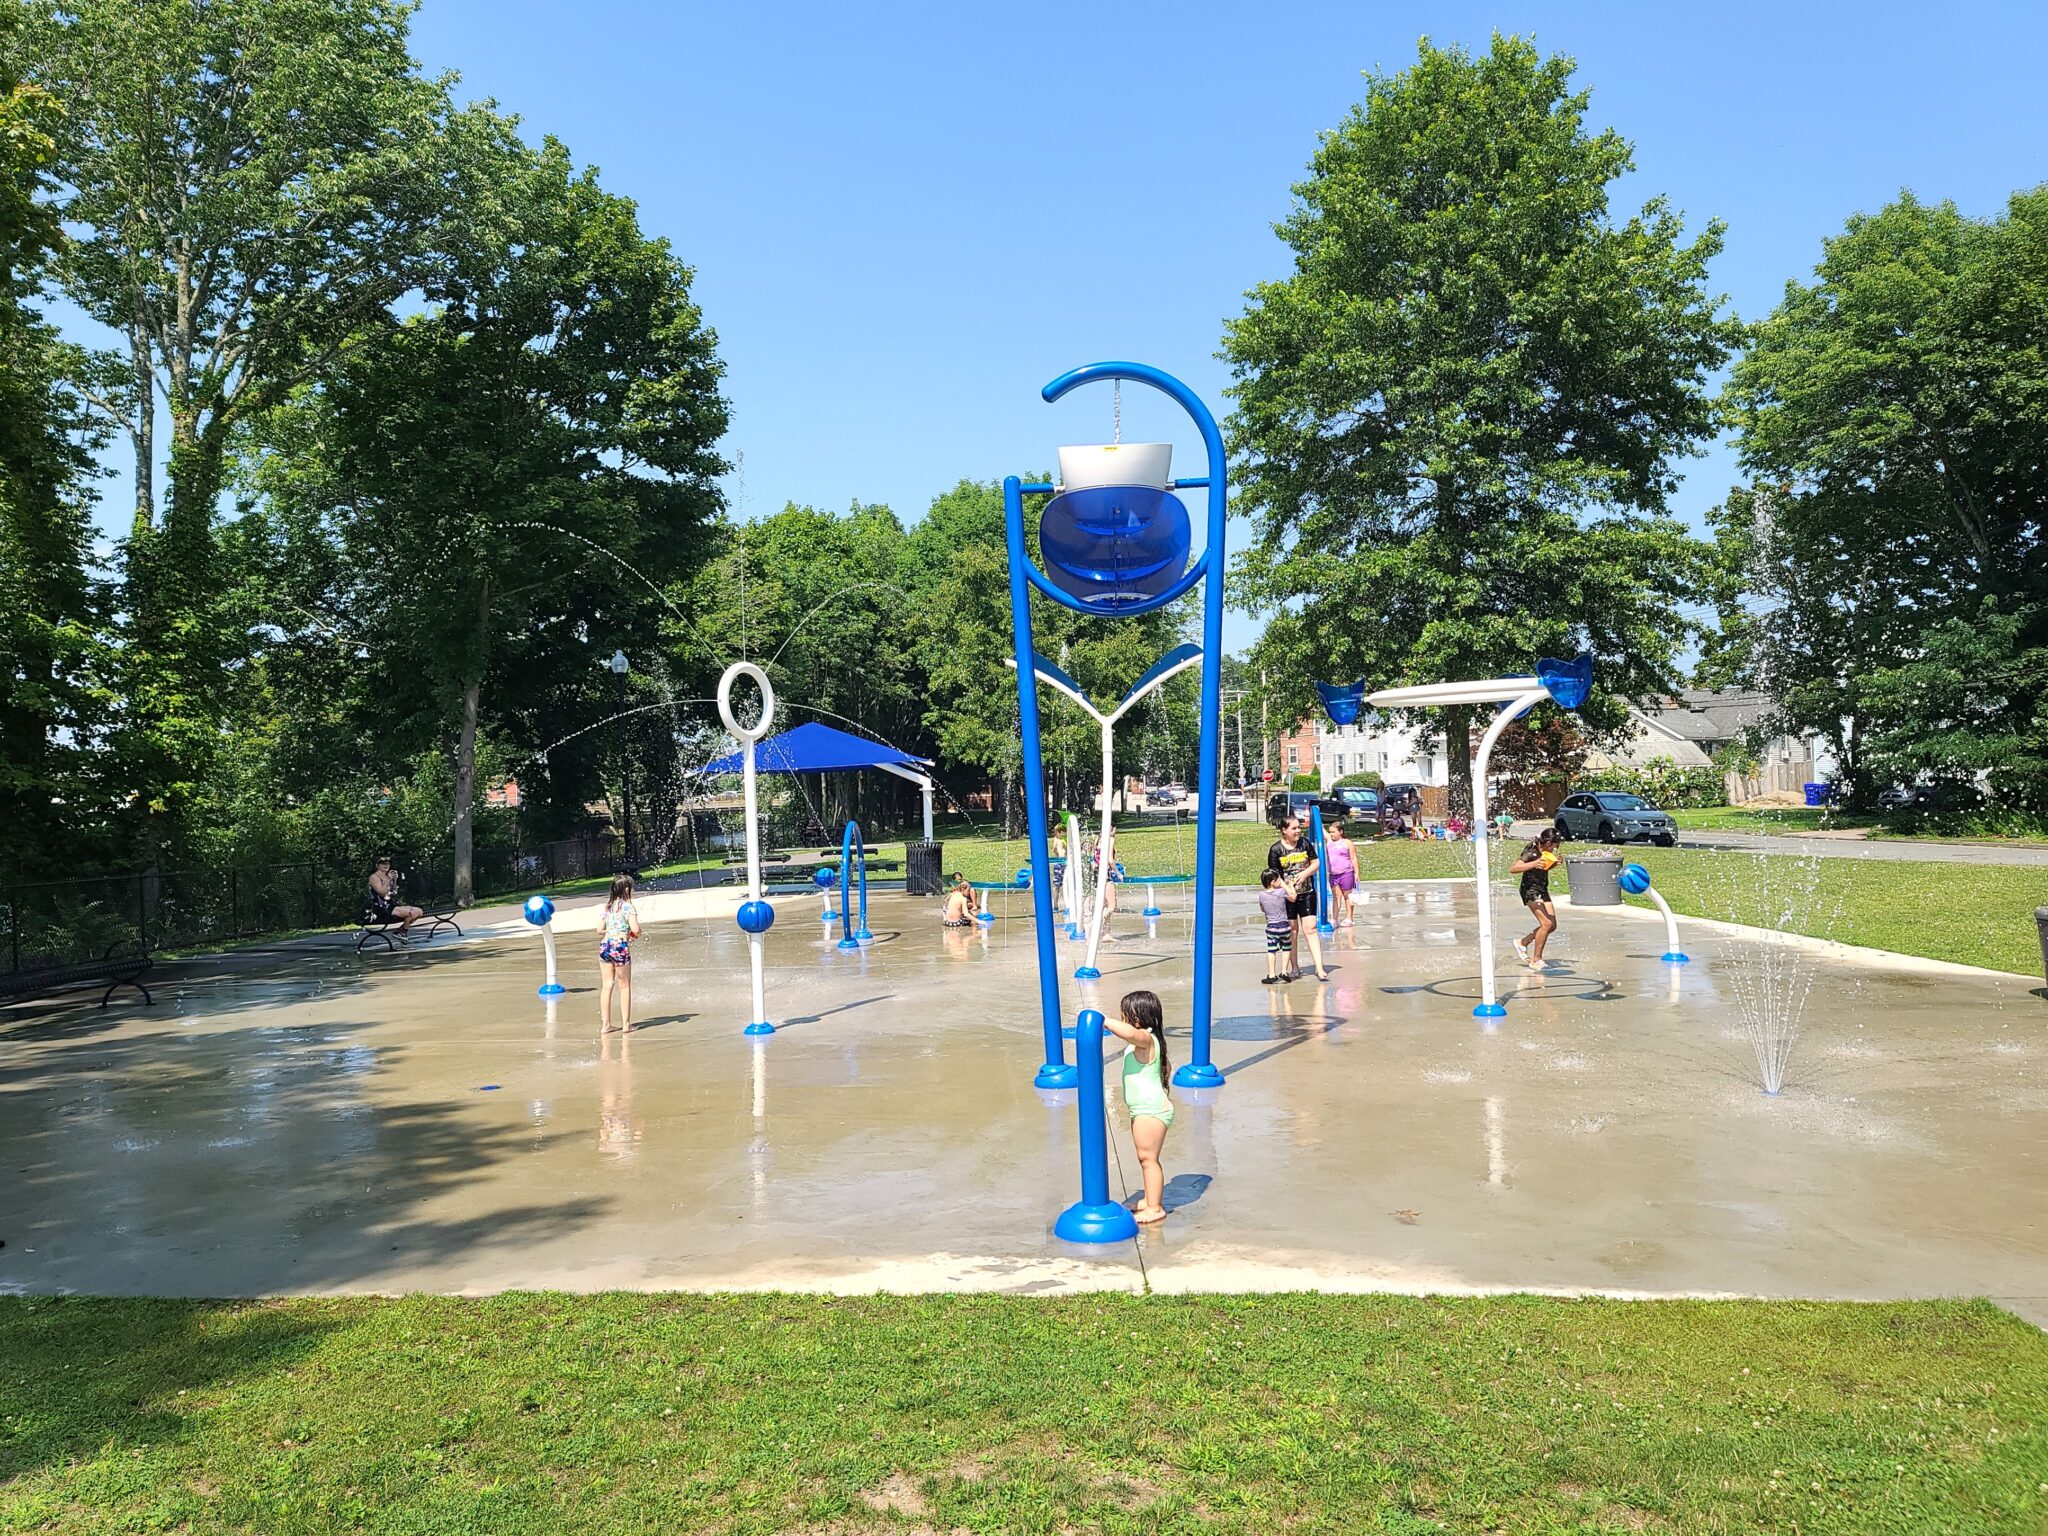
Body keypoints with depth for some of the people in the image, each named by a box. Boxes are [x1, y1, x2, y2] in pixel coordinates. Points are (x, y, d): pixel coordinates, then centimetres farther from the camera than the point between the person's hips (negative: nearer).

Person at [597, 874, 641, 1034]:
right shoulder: (628, 907, -5)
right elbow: (635, 929, -15)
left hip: (605, 945, 5)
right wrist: (634, 934, 6)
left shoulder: (607, 906, 12)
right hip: (620, 946, -5)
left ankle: (605, 1024, 10)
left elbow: (599, 930, 11)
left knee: (606, 986, 9)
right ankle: (626, 1023, 11)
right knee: (625, 986, 7)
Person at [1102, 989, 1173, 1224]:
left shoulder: (1146, 1039, -20)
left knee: (1148, 1158, -4)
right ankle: (1150, 1199, 31)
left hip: (1152, 1110, -10)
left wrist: (1103, 1019, -38)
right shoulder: (1141, 1042, 11)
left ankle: (1155, 1208, 3)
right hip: (1142, 1110, 10)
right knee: (1145, 1157, 19)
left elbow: (1129, 1032, -42)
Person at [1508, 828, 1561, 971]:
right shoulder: (1532, 853, -20)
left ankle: (1522, 942, 23)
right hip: (1530, 890, -9)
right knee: (1546, 923, -18)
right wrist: (1533, 864, -39)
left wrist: (1555, 863, 3)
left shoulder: (1546, 852, 4)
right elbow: (1512, 869, -28)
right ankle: (1536, 959, -9)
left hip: (1542, 890, 9)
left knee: (1552, 925, 6)